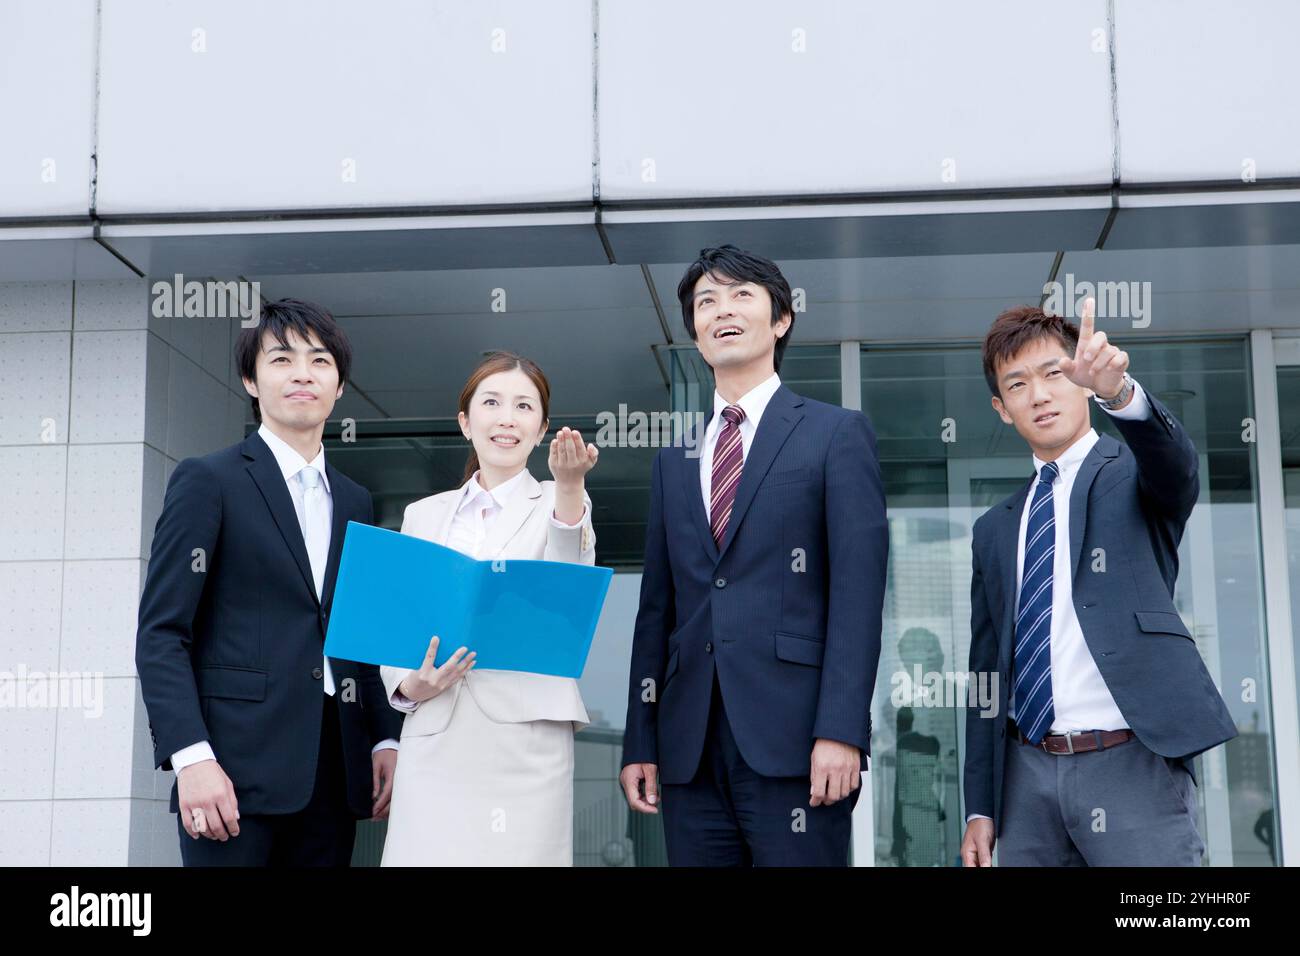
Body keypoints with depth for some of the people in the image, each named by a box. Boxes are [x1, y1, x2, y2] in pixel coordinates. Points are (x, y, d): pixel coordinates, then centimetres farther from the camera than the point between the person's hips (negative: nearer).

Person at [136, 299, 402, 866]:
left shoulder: (355, 502, 18)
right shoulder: (208, 480, 1)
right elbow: (161, 632, -6)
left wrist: (384, 739, 7)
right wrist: (191, 756, -17)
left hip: (334, 770, 5)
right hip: (237, 764, -5)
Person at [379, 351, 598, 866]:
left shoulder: (556, 504, 6)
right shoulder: (423, 515, 15)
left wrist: (569, 487, -31)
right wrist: (409, 686, -5)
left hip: (525, 740, -3)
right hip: (433, 739, 3)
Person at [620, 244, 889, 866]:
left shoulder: (837, 434, 4)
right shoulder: (674, 461, 19)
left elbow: (857, 592, -5)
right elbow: (658, 609, 16)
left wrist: (839, 730, -14)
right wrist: (640, 743, 9)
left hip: (793, 743, -4)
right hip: (690, 750, 4)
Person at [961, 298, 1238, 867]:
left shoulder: (1135, 475, 5)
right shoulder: (994, 530, 16)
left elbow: (1174, 459, -21)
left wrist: (1118, 391, -41)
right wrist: (981, 807, 11)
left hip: (1132, 766, -4)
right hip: (1028, 776, 4)